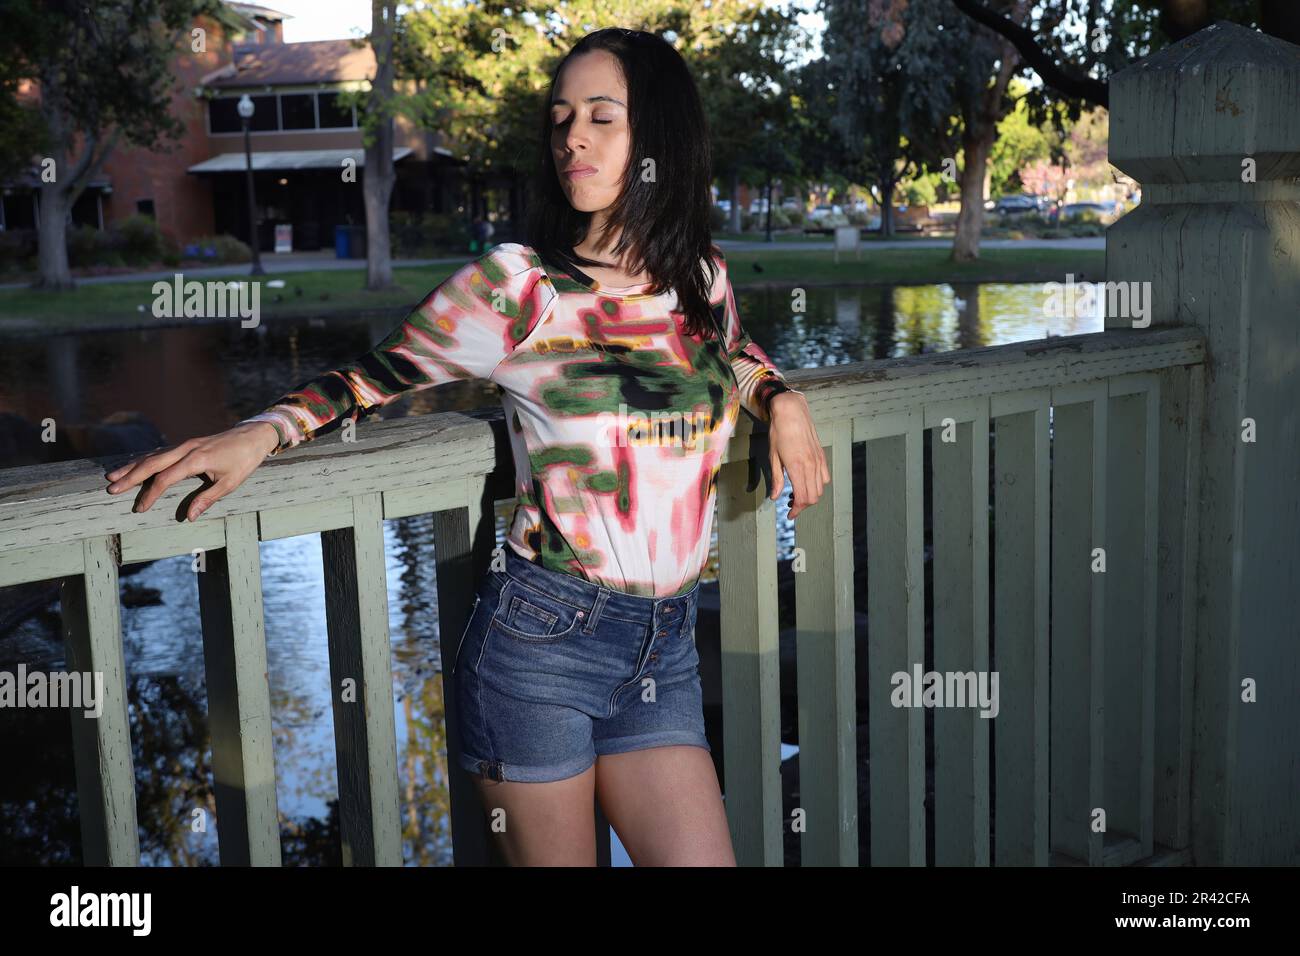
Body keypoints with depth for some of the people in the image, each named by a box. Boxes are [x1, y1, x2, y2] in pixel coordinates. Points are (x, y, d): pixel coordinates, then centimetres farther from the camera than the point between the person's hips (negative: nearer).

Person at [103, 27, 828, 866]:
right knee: (553, 858, 8)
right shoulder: (517, 285, -6)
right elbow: (378, 375, 3)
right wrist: (264, 432, -13)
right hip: (541, 638, -4)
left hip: (664, 651, 4)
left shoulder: (703, 275, 7)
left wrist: (779, 399, 11)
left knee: (702, 857, 3)